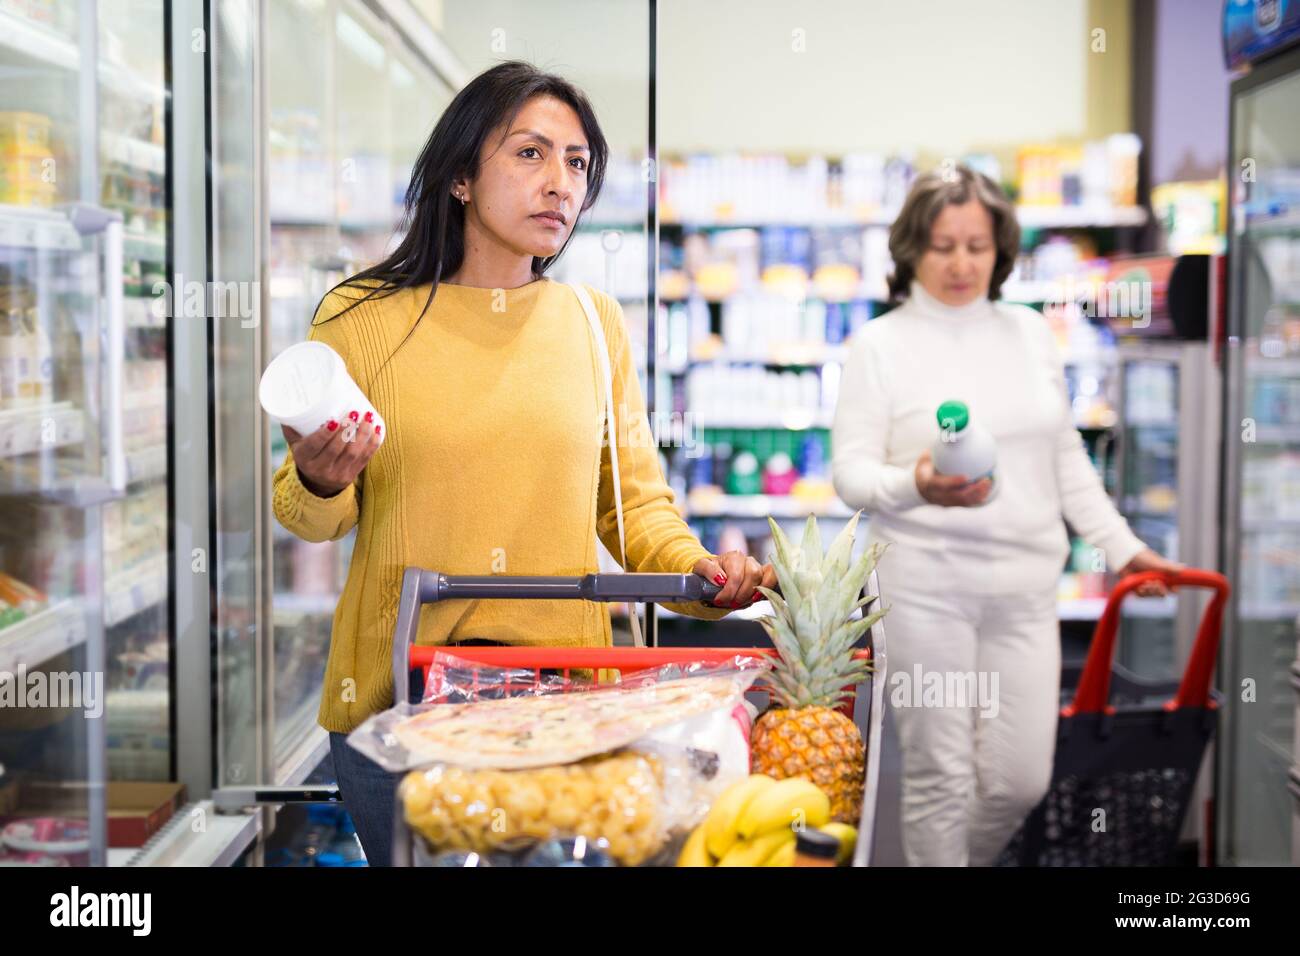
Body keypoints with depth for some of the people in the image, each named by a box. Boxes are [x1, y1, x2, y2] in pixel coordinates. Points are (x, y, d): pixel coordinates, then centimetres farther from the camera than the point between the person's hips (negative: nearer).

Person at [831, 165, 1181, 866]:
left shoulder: (1029, 331, 11)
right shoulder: (881, 343, -1)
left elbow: (1067, 458, 18)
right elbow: (850, 471, -6)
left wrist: (1120, 546, 12)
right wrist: (916, 485, -26)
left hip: (1024, 589, 4)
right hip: (926, 589, -4)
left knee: (1021, 781, 5)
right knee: (940, 778, 0)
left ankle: (967, 858, 32)